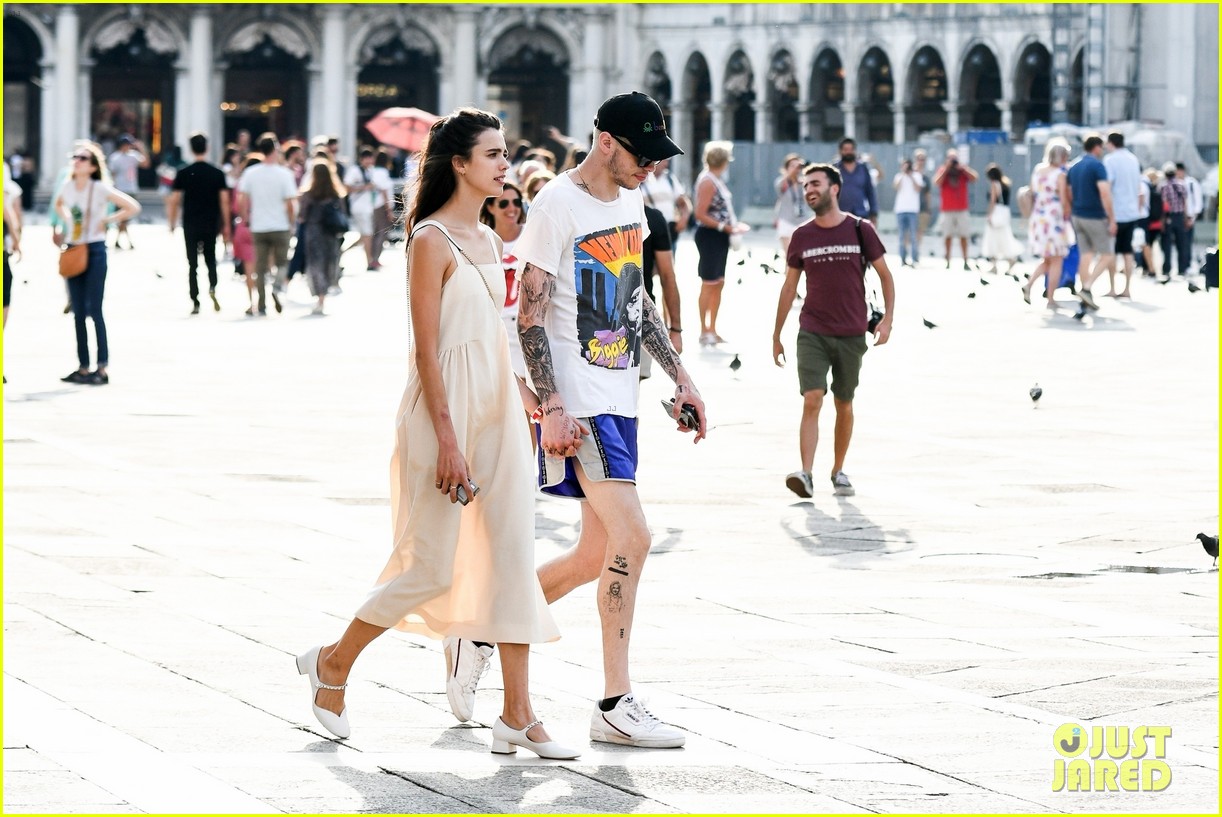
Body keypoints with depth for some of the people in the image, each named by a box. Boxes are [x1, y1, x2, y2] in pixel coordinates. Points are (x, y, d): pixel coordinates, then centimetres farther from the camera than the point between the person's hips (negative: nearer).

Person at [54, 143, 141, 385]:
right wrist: (67, 220, 10)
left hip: (95, 251, -6)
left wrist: (107, 221, -10)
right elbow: (58, 204, 28)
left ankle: (102, 368, -3)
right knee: (78, 312, 8)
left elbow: (133, 208, -10)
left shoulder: (100, 189, -11)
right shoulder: (67, 187, 4)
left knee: (94, 310, -8)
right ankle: (83, 368, 14)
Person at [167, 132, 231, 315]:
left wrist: (172, 223, 6)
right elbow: (224, 200, -3)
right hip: (211, 224, 1)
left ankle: (195, 303, 1)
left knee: (192, 264, 5)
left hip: (191, 225, -1)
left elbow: (174, 200, -5)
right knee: (210, 259, 18)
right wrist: (226, 226, 3)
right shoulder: (217, 173, -1)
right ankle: (212, 287, -9)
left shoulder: (184, 173, -4)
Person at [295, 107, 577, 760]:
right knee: (430, 568, -1)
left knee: (513, 556, 0)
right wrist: (447, 440, -20)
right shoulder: (432, 240, -12)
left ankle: (517, 716, 0)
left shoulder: (486, 239, 12)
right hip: (445, 408, -8)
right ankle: (332, 663, 21)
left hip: (496, 405, 8)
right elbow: (426, 348, -16)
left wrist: (515, 413, 17)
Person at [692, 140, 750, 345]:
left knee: (718, 284, 13)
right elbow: (701, 215, -20)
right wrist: (725, 227, -22)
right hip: (709, 236, -10)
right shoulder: (707, 181, -16)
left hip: (720, 236, 10)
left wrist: (734, 225, 10)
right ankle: (704, 332, 1)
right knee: (709, 283, -4)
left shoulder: (716, 180, 13)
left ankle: (712, 330, 20)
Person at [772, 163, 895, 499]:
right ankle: (806, 474, -20)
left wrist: (887, 319, -5)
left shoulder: (860, 230, -2)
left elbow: (885, 275, 6)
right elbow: (789, 287, 11)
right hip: (812, 332, 0)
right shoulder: (802, 236, 3)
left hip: (851, 333, 0)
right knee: (812, 400, -14)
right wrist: (777, 334, 11)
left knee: (844, 405, 9)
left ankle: (838, 471, 23)